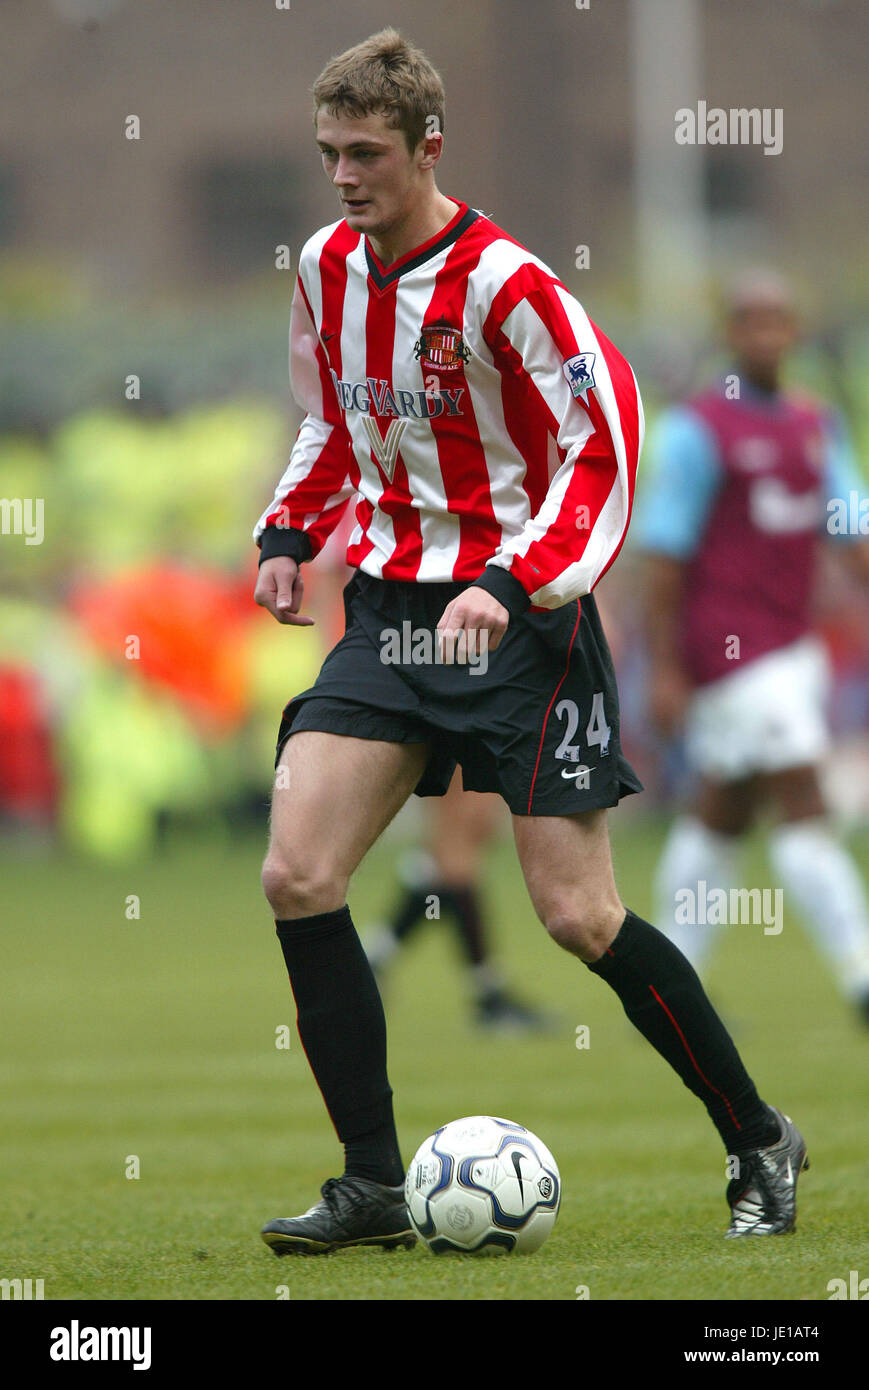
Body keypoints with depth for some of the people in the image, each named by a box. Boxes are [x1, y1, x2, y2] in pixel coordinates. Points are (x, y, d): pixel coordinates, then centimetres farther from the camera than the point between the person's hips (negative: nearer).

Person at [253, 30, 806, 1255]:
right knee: (296, 877, -8)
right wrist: (290, 532, 6)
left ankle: (762, 1147, 12)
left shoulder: (502, 284, -17)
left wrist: (509, 584, -26)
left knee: (578, 916, -7)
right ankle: (375, 1187, 1)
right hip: (392, 602, 7)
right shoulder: (329, 269, 6)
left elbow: (606, 446, -17)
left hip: (521, 615, -7)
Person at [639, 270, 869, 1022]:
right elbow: (664, 554, -10)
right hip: (729, 646, -7)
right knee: (803, 805, -12)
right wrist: (664, 668, -12)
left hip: (792, 648, 7)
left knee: (722, 813, 12)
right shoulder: (698, 429, -9)